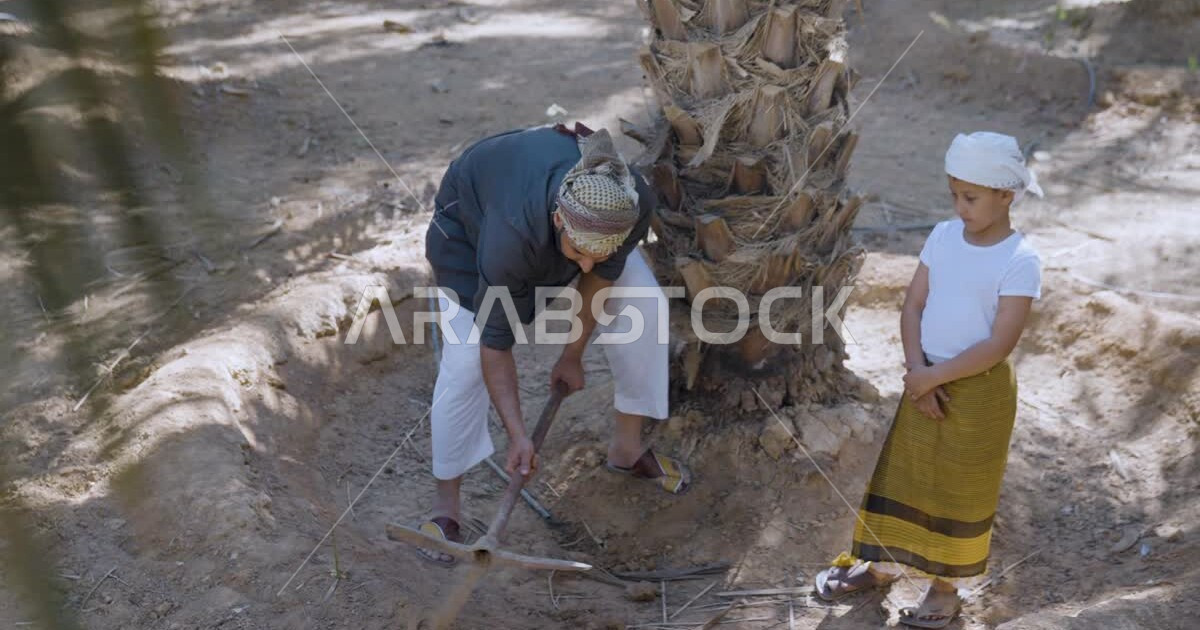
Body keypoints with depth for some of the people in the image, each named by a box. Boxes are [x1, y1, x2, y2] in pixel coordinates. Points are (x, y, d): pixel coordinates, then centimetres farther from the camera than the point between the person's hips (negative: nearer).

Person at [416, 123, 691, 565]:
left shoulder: (634, 204, -36)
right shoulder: (512, 238, -45)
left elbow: (602, 273, -15)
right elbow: (495, 343, -33)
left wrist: (573, 355, -7)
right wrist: (517, 435, -33)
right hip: (470, 220, -4)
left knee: (645, 306, -6)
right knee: (466, 360, -17)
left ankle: (627, 448, 13)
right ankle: (445, 503, 0)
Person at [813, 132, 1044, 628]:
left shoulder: (1020, 262, -17)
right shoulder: (943, 236, -2)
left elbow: (1000, 344, -21)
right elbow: (912, 306, -1)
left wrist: (933, 376, -20)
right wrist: (916, 369, -13)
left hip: (979, 389, -5)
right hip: (925, 379, 5)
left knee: (961, 489, 11)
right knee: (902, 473, 16)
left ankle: (947, 585, 30)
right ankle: (881, 564, 35)